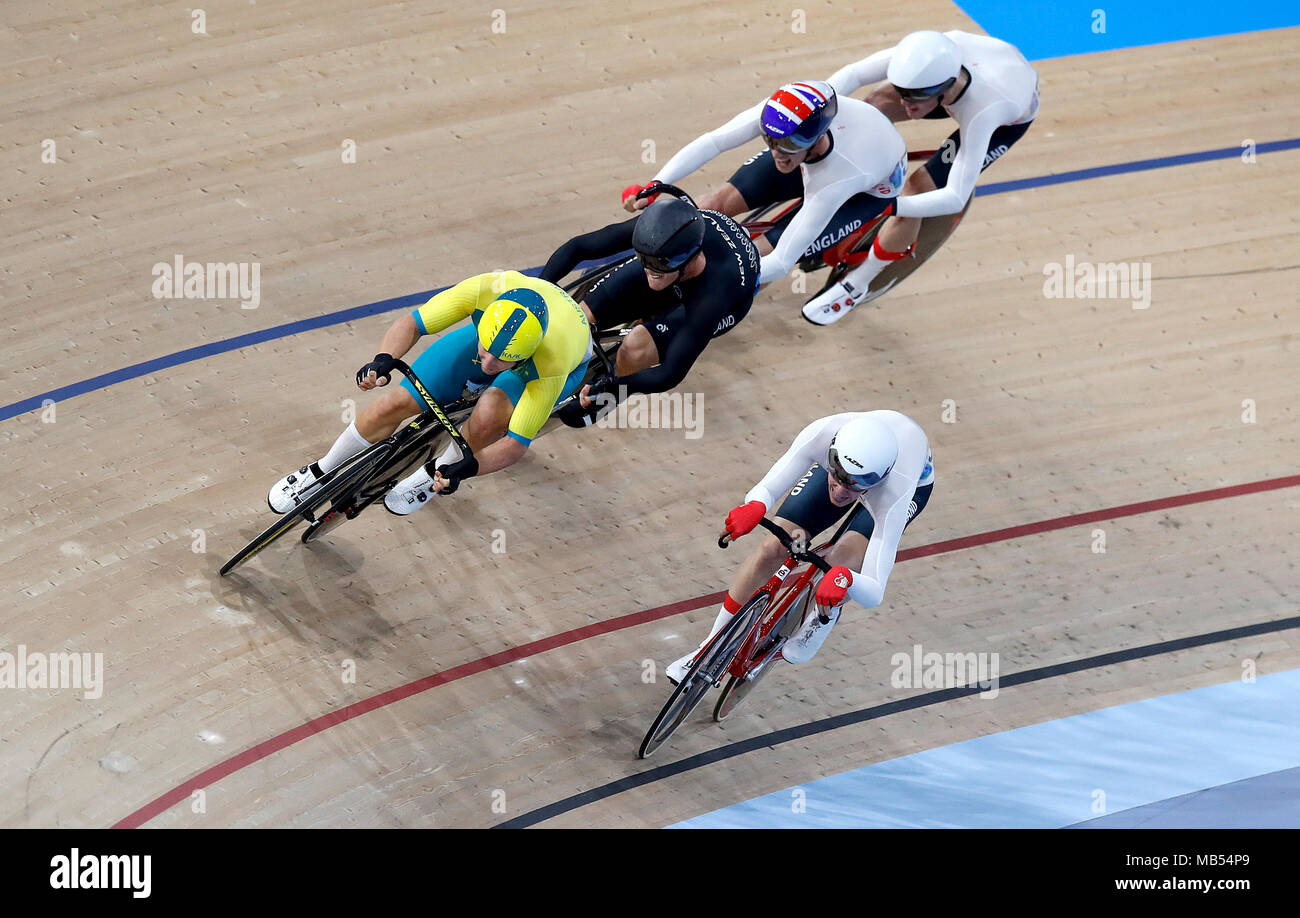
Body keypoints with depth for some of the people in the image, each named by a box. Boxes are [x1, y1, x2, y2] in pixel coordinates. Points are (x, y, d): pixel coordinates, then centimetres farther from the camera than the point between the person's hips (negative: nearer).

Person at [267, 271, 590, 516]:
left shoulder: (552, 368, -44)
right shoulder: (485, 290, -40)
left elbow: (517, 443, -34)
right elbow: (411, 322, -26)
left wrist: (466, 468, -50)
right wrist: (383, 359, -46)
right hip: (492, 330, 3)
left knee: (490, 415, -35)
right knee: (399, 401, -10)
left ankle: (435, 474, -2)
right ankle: (321, 472, 17)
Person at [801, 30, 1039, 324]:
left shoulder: (980, 114, -47)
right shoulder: (925, 58, -38)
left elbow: (955, 199, -45)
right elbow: (851, 74, -27)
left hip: (1008, 120, -5)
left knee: (916, 190, -16)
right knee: (878, 104, -17)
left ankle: (855, 286, 3)